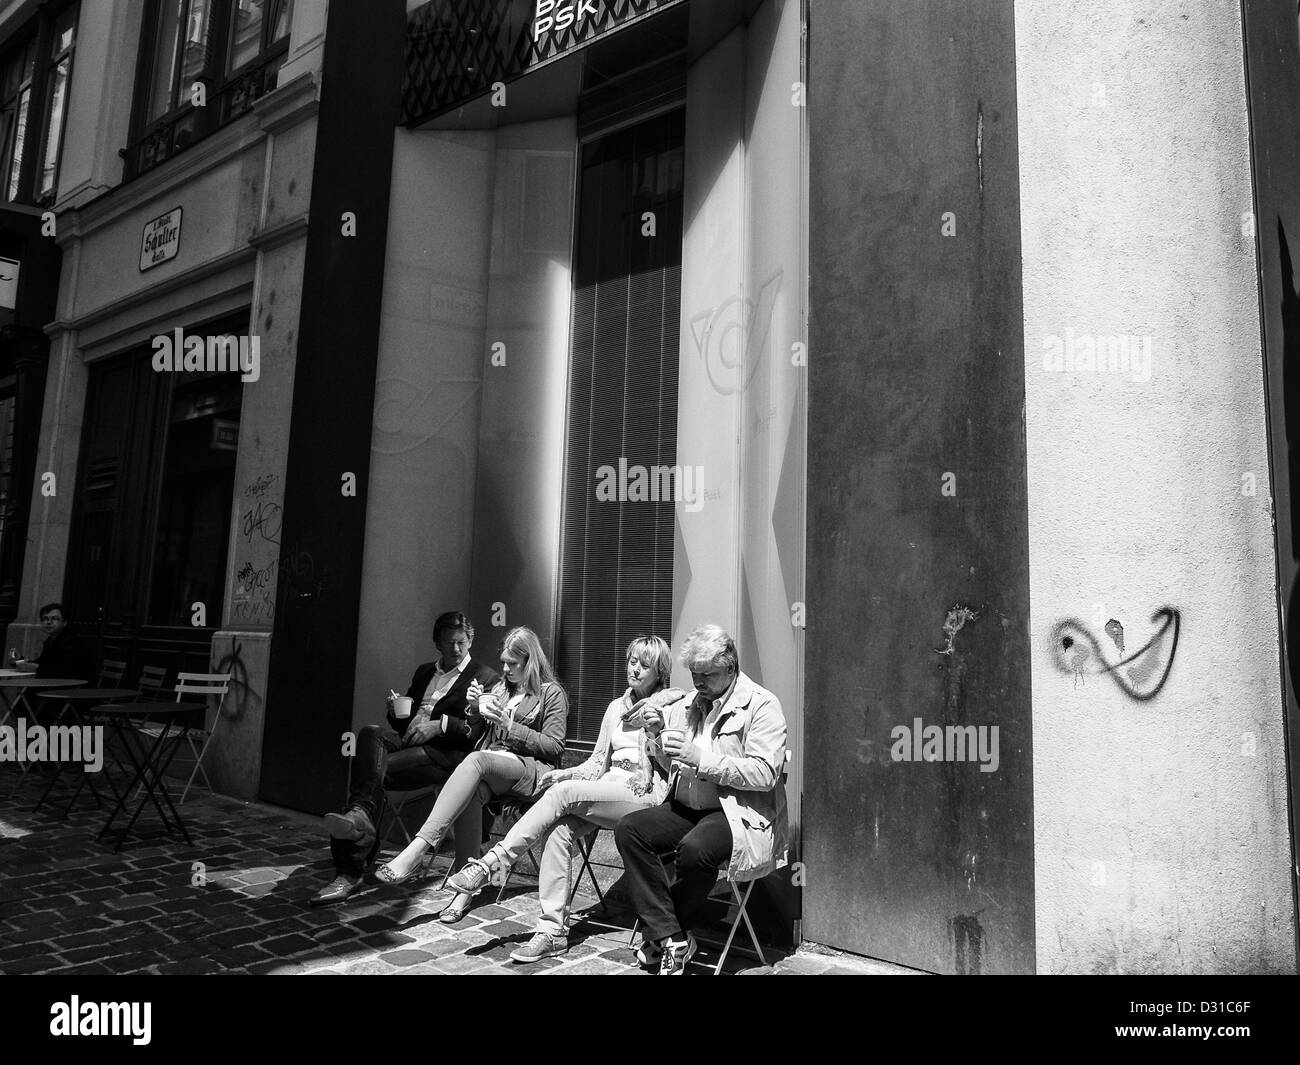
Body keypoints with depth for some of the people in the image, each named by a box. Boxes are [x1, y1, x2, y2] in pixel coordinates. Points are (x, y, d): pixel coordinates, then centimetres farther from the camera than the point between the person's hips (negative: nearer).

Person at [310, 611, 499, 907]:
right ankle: (359, 816, -43)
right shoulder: (424, 672, 28)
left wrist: (442, 724, -16)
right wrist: (395, 711, 4)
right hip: (406, 739, 6)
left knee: (374, 769, -28)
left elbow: (482, 731, -6)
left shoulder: (487, 679, 6)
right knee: (371, 734, -29)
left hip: (445, 753, -5)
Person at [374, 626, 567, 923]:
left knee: (477, 760, -36)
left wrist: (508, 725, -11)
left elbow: (555, 748, -2)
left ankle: (420, 849, -48)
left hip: (531, 771, -5)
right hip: (489, 767, 5)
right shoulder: (500, 689, 25)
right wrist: (474, 709, 2)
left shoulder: (551, 693, 6)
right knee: (472, 792, -33)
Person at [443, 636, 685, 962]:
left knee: (564, 793, -26)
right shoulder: (617, 706, 20)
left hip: (645, 798, -5)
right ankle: (553, 932, -18)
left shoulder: (671, 703, 3)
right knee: (561, 830, -24)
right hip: (607, 793, 6)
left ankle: (489, 865, -23)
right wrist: (565, 773, 2)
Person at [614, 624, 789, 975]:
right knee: (628, 829, -17)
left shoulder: (762, 705, -5)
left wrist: (702, 759, -21)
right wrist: (658, 734, 2)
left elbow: (765, 773, -17)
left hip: (738, 813, -6)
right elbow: (669, 762, 24)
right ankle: (673, 937, -16)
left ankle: (662, 933, -5)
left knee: (694, 848, -34)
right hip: (685, 808, 7)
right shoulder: (688, 704, 15)